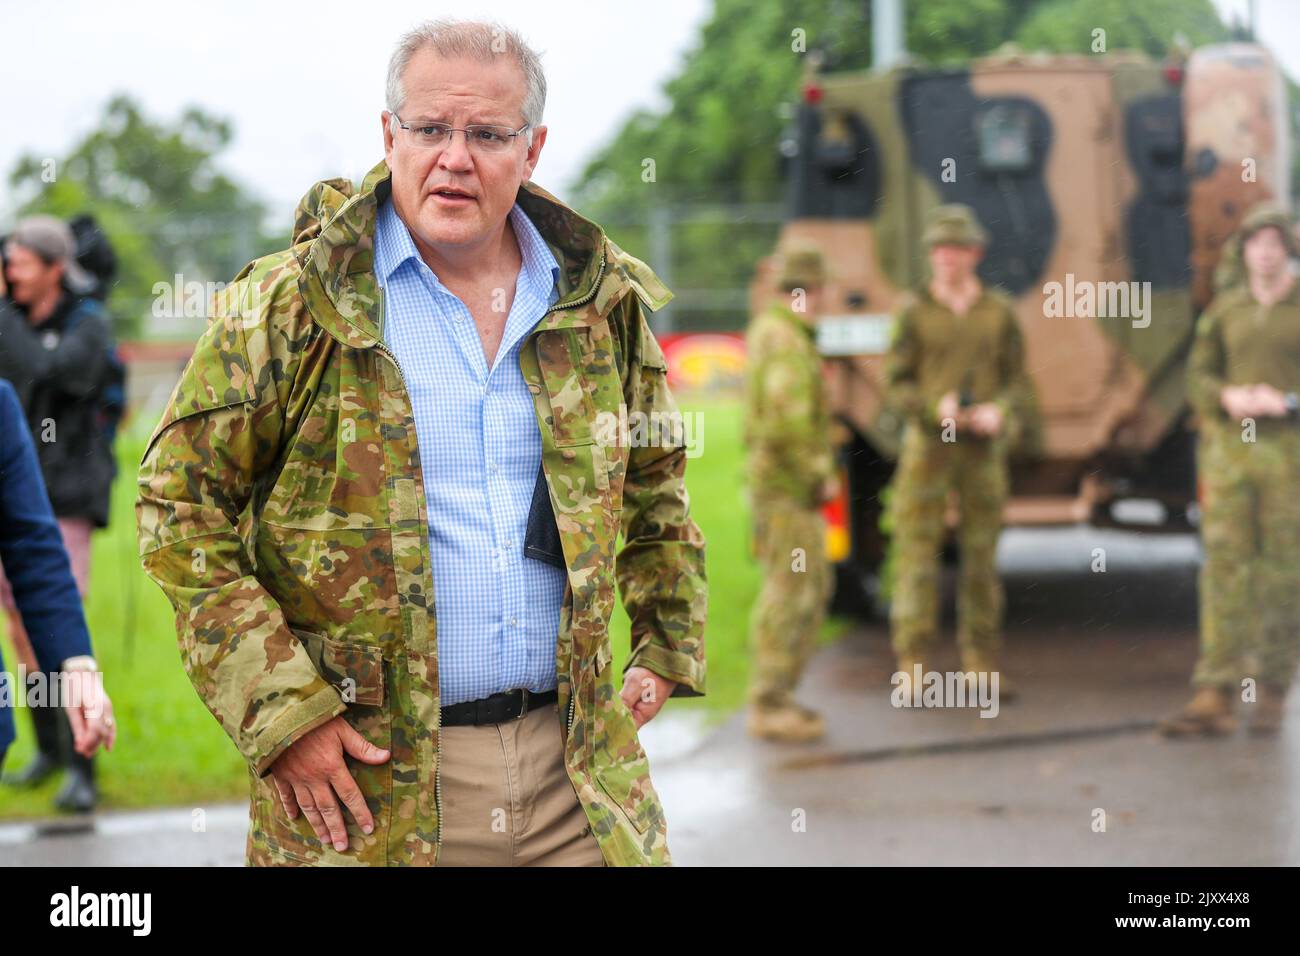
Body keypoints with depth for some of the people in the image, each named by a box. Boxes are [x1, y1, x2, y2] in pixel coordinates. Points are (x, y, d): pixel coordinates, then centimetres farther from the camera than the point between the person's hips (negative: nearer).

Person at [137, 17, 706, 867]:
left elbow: (656, 484, 24)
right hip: (364, 774, -3)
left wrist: (668, 654, 17)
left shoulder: (602, 304, 8)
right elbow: (179, 506, -5)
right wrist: (278, 713, -11)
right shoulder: (289, 306, -5)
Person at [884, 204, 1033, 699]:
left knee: (982, 555, 6)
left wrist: (1001, 412, -13)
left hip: (984, 448, 2)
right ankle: (913, 666, -2)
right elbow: (897, 382, 0)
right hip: (927, 444, -2)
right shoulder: (914, 311, 1)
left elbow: (1018, 382, 7)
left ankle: (981, 664, 13)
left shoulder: (999, 312, 7)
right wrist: (936, 407, -18)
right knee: (917, 551, -6)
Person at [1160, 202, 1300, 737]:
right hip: (1230, 448, 3)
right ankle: (1214, 699, -10)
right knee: (1225, 571, -5)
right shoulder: (1224, 310, 10)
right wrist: (1229, 398, -15)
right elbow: (1200, 380, 7)